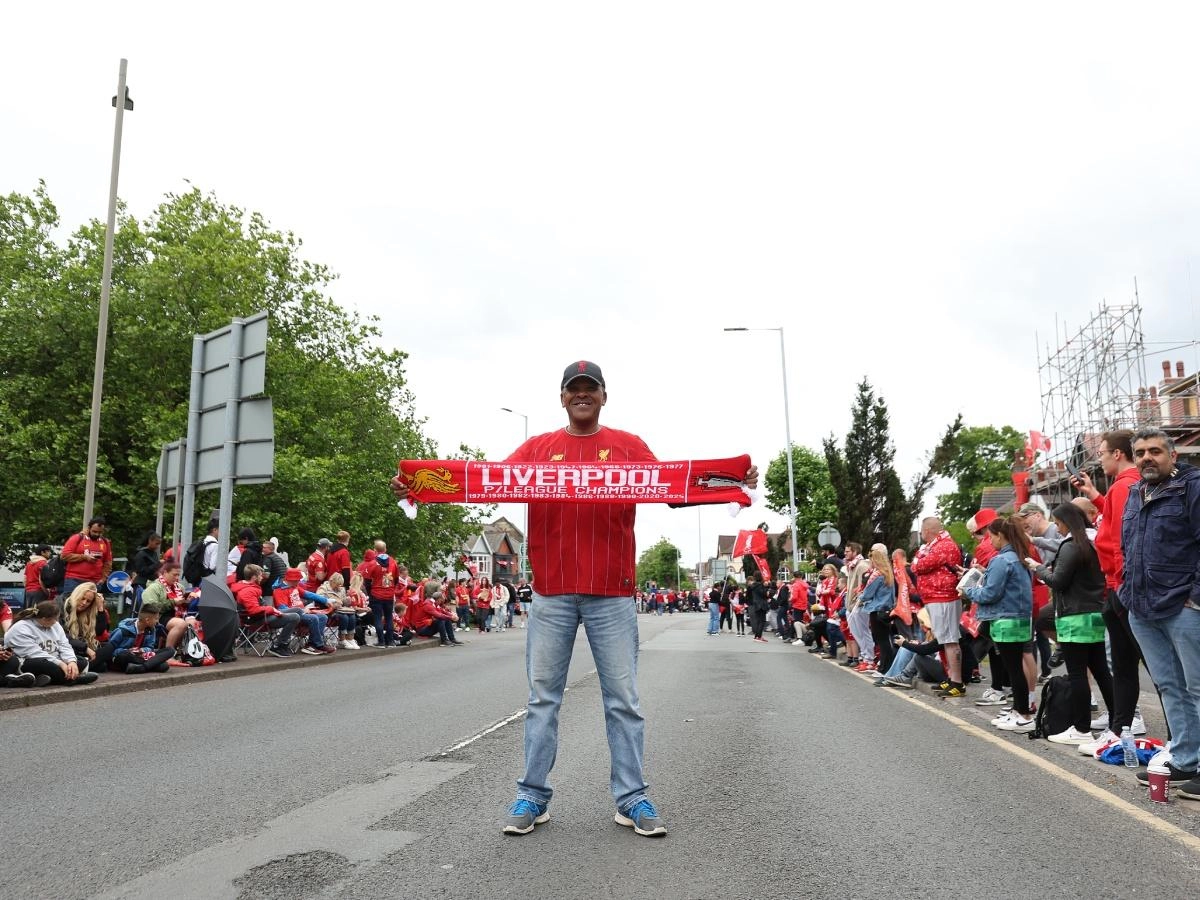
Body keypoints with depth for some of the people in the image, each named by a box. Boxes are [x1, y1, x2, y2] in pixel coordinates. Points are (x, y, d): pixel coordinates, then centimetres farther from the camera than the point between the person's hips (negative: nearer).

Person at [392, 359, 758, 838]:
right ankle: (532, 797, 16)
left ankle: (632, 798, 14)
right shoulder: (537, 448, 10)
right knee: (542, 699, 7)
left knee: (623, 700, 4)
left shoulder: (629, 446, 8)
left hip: (612, 593, 0)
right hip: (551, 593, 1)